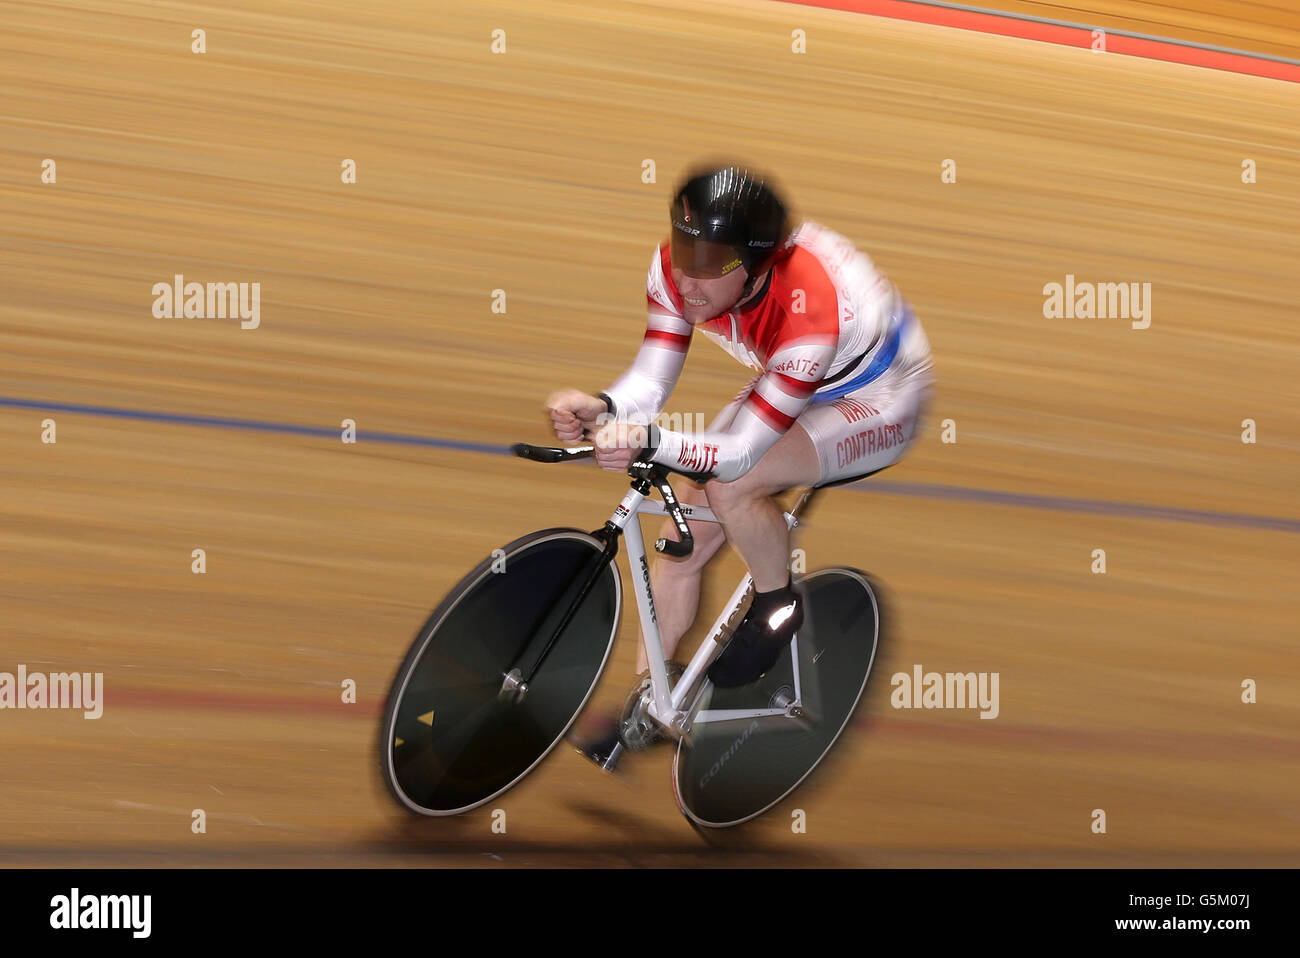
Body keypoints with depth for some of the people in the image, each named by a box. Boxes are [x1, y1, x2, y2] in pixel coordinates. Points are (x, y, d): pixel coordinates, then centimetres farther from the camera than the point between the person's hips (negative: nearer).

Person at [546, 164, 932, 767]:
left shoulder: (809, 312, -41)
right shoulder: (677, 268, -23)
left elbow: (741, 453, -37)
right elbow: (651, 379, -18)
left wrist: (650, 443, -53)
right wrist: (602, 408, -40)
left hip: (874, 405, -7)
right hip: (785, 388, 7)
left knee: (729, 486, -30)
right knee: (683, 536, -1)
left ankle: (777, 605, -2)